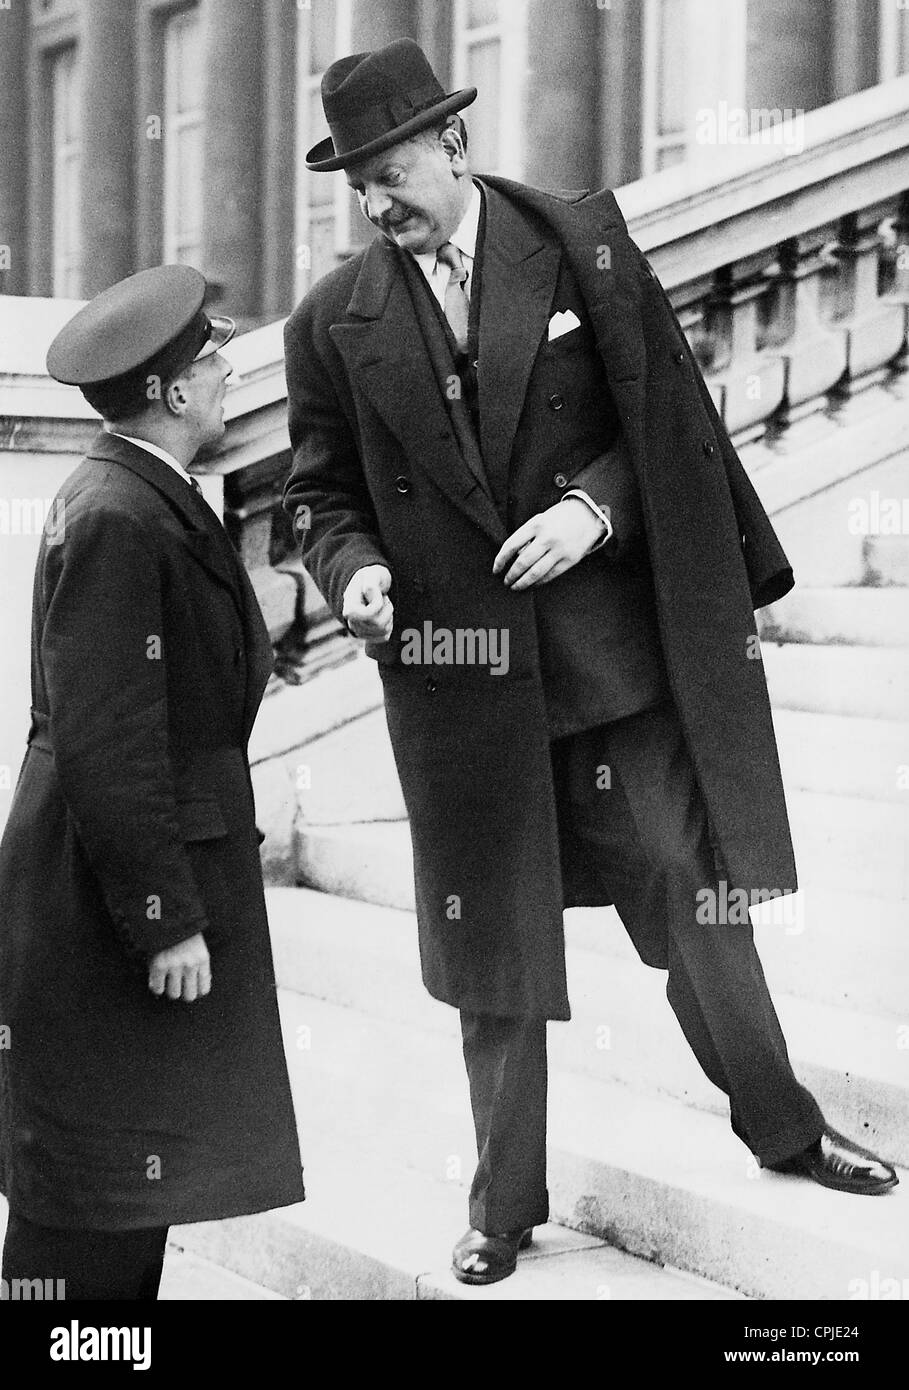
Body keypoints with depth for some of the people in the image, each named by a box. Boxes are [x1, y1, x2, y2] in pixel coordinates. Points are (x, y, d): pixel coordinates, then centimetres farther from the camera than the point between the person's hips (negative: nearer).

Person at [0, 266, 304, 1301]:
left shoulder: (144, 497, 13)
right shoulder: (115, 519, -19)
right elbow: (107, 747, -22)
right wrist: (167, 921, -21)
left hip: (152, 878, 10)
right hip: (108, 902, -10)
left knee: (138, 1176, 15)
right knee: (88, 1209, -2)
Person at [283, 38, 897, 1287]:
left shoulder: (583, 242, -2)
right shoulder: (335, 325, 1)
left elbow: (673, 418, 1)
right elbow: (323, 492, 9)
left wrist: (596, 506, -13)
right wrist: (354, 570, -10)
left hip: (616, 650, -1)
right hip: (456, 678, 1)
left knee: (694, 895, 8)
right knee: (493, 952, 9)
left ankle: (780, 1125, 32)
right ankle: (506, 1205, 25)